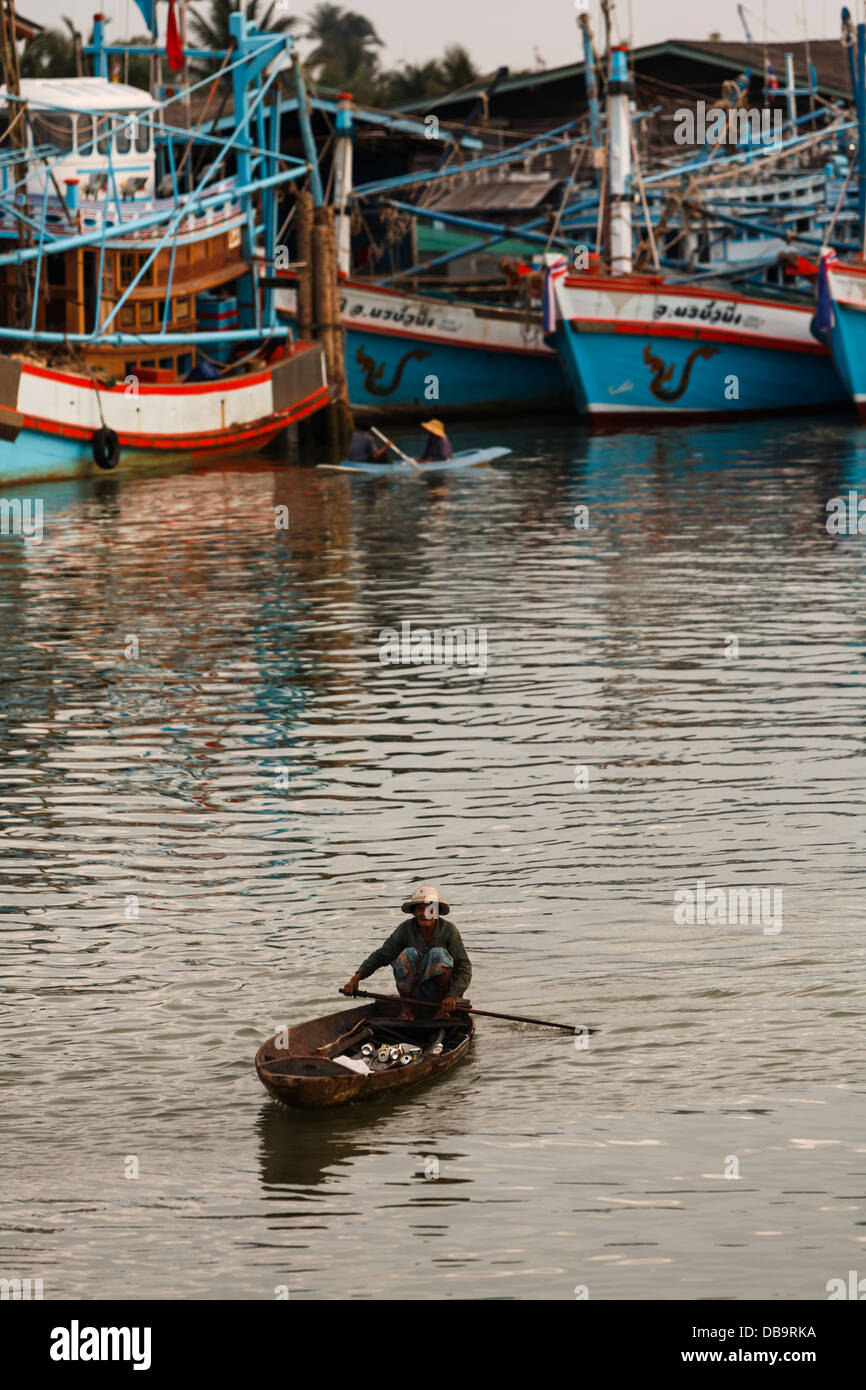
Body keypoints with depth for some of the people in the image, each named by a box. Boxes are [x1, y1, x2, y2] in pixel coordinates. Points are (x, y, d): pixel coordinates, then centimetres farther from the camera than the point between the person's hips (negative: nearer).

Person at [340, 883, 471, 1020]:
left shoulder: (448, 930, -10)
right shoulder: (406, 929, -6)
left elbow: (464, 967, -15)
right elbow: (380, 956, -8)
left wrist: (452, 996, -31)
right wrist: (357, 977, -23)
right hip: (414, 992, 1)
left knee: (438, 954, -27)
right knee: (408, 954, -26)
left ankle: (443, 1008, -14)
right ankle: (406, 1006, -10)